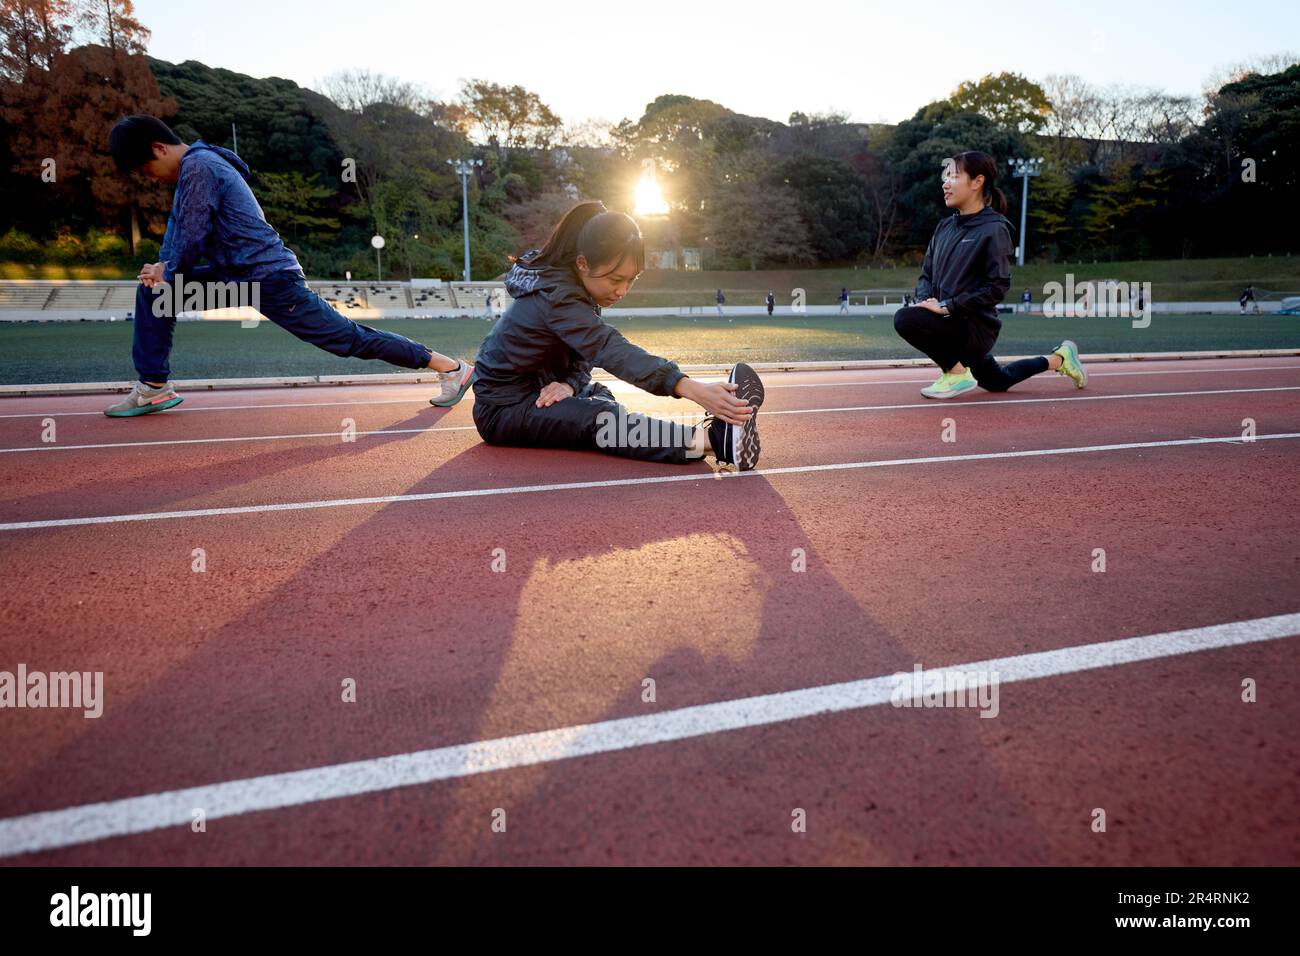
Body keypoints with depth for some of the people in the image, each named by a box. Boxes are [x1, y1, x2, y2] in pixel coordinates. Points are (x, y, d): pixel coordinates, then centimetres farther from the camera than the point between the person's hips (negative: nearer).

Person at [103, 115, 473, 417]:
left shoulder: (197, 167, -15)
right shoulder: (195, 165, 17)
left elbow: (194, 237, -17)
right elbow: (179, 224, 22)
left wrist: (169, 275, 0)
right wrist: (162, 267, 7)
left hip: (271, 281, -10)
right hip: (239, 276, 10)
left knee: (350, 338, -7)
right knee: (152, 289, 10)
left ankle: (451, 367, 0)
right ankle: (154, 387, 14)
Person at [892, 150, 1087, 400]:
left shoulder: (994, 229, -14)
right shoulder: (945, 227, 7)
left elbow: (998, 286, -21)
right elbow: (926, 275, 10)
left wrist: (946, 306, -24)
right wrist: (926, 300, -12)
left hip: (977, 326, -8)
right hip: (956, 324, 8)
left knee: (906, 319, -27)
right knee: (997, 382, 27)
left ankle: (957, 373, -11)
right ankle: (1059, 359, 43)